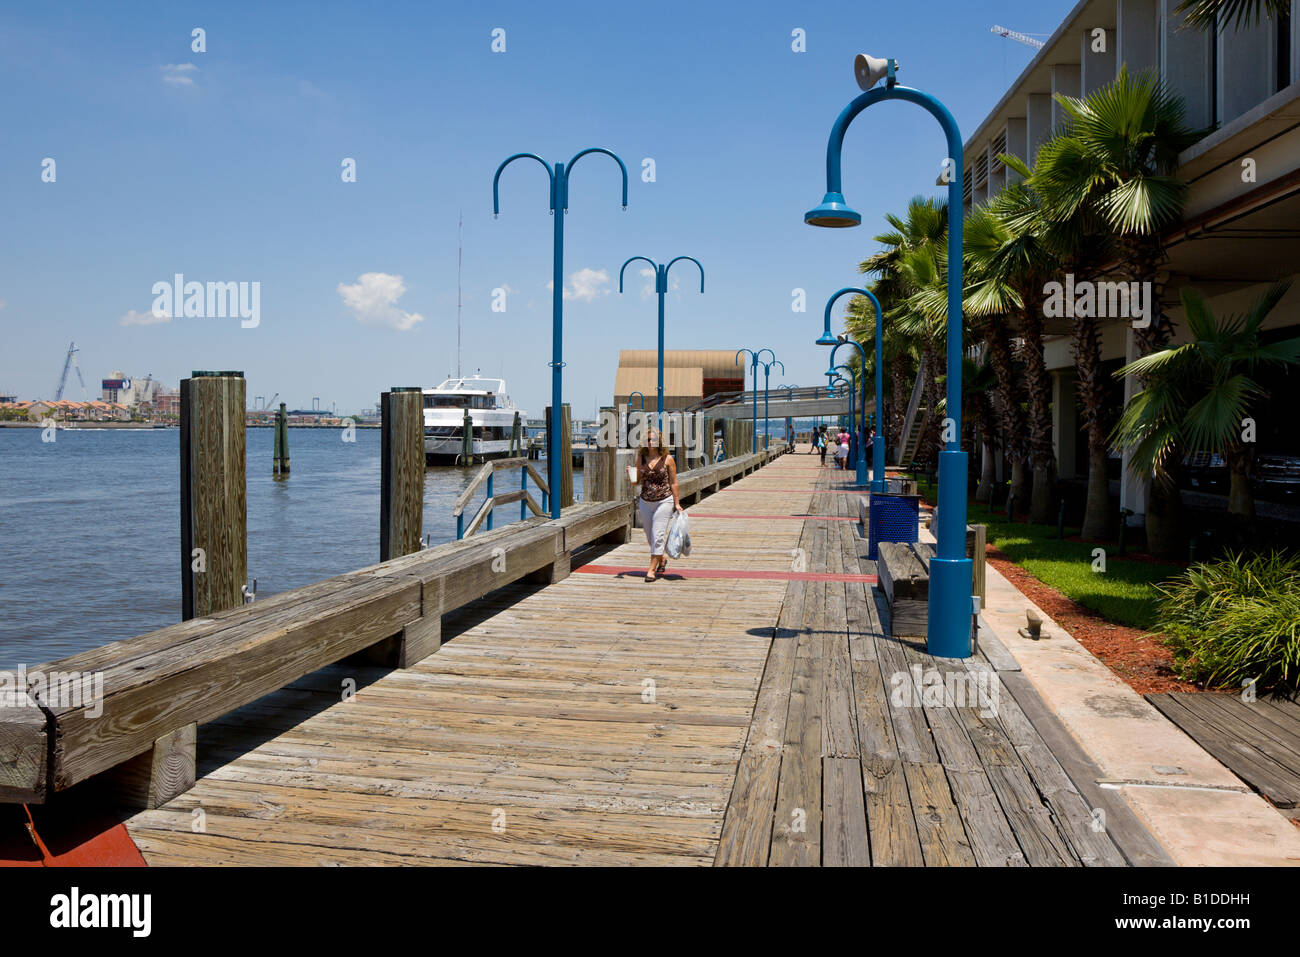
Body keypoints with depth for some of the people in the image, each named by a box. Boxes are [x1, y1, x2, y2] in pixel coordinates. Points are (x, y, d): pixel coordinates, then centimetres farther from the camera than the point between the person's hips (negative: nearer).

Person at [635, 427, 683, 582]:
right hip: (645, 502, 4)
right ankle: (662, 559, 39)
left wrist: (677, 503, -1)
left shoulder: (667, 459, -6)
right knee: (650, 538, 14)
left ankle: (652, 569, -2)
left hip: (664, 501, -4)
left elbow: (673, 482, -1)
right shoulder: (640, 458, 2)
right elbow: (637, 480, 8)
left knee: (658, 536, -9)